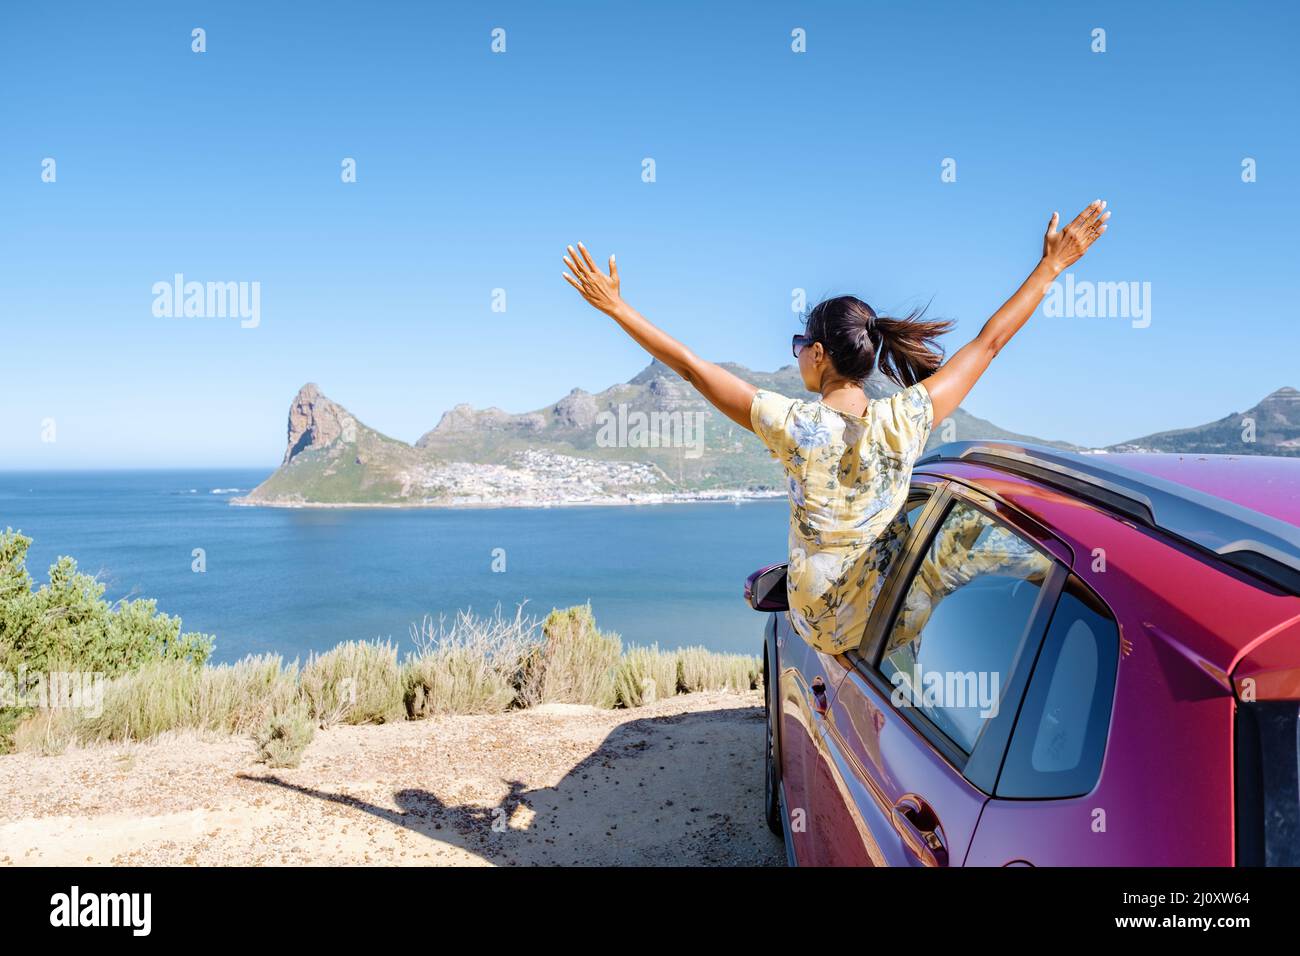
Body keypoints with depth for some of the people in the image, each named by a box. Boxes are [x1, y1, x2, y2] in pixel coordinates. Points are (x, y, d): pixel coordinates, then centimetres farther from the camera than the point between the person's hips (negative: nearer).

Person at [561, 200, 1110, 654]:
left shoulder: (793, 426, -22)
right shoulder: (904, 420, -17)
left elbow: (691, 367, -15)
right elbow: (989, 341, -6)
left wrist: (615, 307, -6)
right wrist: (1051, 267, 6)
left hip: (817, 627, -1)